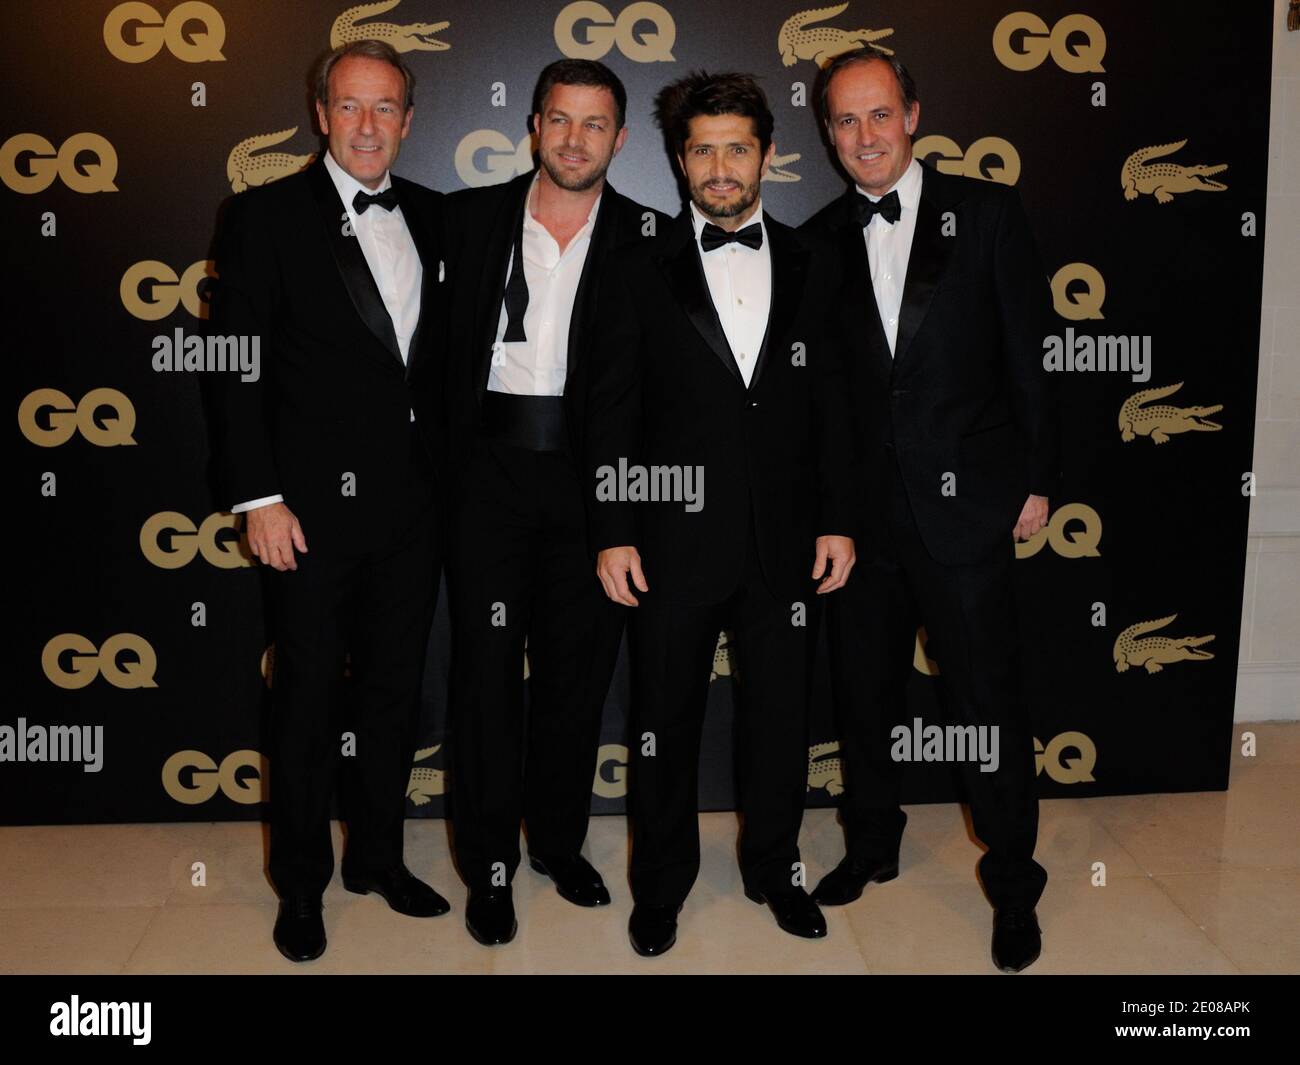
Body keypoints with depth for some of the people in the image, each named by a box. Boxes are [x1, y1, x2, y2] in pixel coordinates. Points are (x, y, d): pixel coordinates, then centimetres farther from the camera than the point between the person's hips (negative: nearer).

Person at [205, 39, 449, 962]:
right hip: (315, 504, -4)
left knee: (397, 687, 14)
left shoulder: (433, 218, 8)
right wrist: (259, 497, -13)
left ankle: (379, 855, 33)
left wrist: (447, 468, 6)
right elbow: (236, 368, -8)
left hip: (413, 503, 4)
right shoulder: (265, 217, -5)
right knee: (310, 697, 7)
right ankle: (302, 884, 25)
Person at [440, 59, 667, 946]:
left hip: (592, 476, 1)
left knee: (580, 670, 10)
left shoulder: (647, 237, 3)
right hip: (491, 469, 0)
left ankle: (559, 840, 30)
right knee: (488, 668, 3)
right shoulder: (472, 217, 6)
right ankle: (490, 865, 17)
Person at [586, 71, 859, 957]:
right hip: (677, 539, -1)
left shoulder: (809, 268, 7)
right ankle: (662, 882, 28)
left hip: (786, 540, 2)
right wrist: (612, 534, -5)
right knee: (666, 718, 9)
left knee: (781, 715, 13)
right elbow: (611, 412, 0)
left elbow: (832, 406, 7)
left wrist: (838, 520, 2)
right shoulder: (643, 275, 1)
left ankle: (775, 867, 34)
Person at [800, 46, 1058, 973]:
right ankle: (872, 844, 36)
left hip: (965, 504, -3)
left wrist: (1036, 480, -2)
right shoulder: (820, 241, 6)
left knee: (987, 697, 3)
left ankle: (1013, 880, 22)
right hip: (860, 506, 3)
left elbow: (1030, 353, 1)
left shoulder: (987, 213, 0)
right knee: (863, 688, 15)